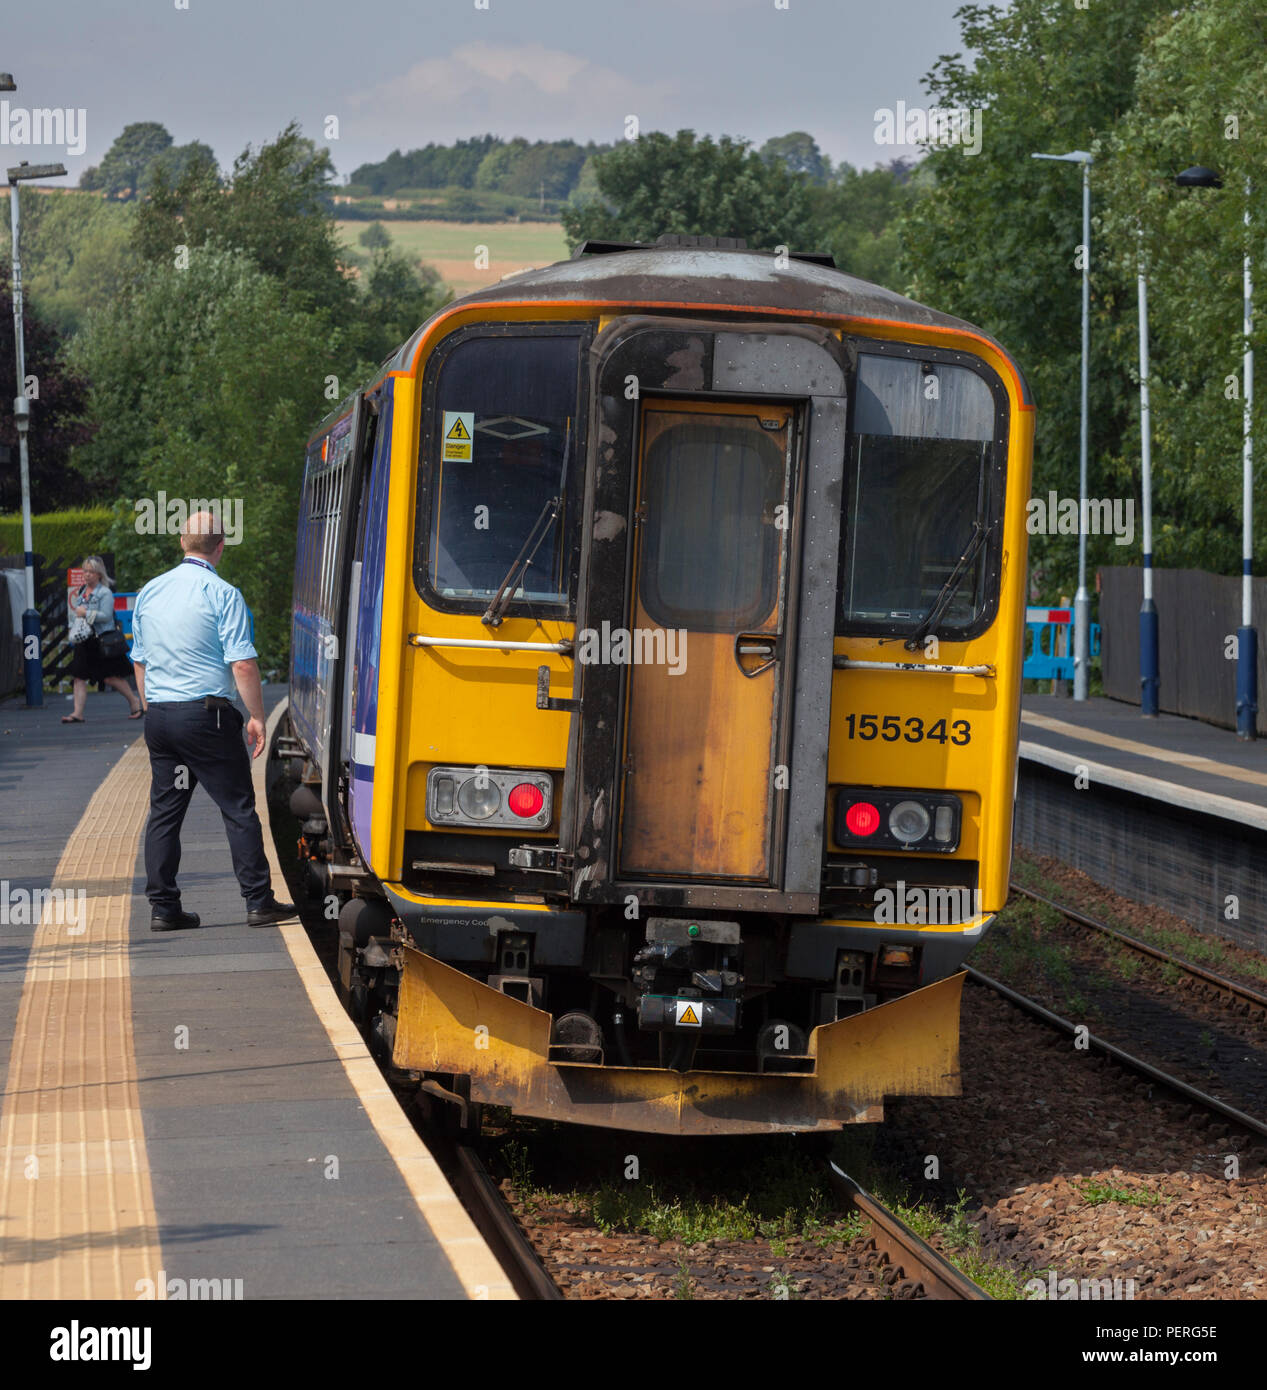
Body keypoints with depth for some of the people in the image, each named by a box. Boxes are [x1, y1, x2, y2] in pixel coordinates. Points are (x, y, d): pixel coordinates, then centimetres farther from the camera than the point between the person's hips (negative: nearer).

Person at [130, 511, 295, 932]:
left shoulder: (149, 593, 10)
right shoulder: (222, 594, -9)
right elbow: (242, 664, -14)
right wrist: (257, 717, -6)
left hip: (159, 717, 6)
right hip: (207, 713, -6)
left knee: (164, 811, 9)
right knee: (238, 807, 1)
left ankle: (162, 908, 8)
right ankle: (259, 901, 2)